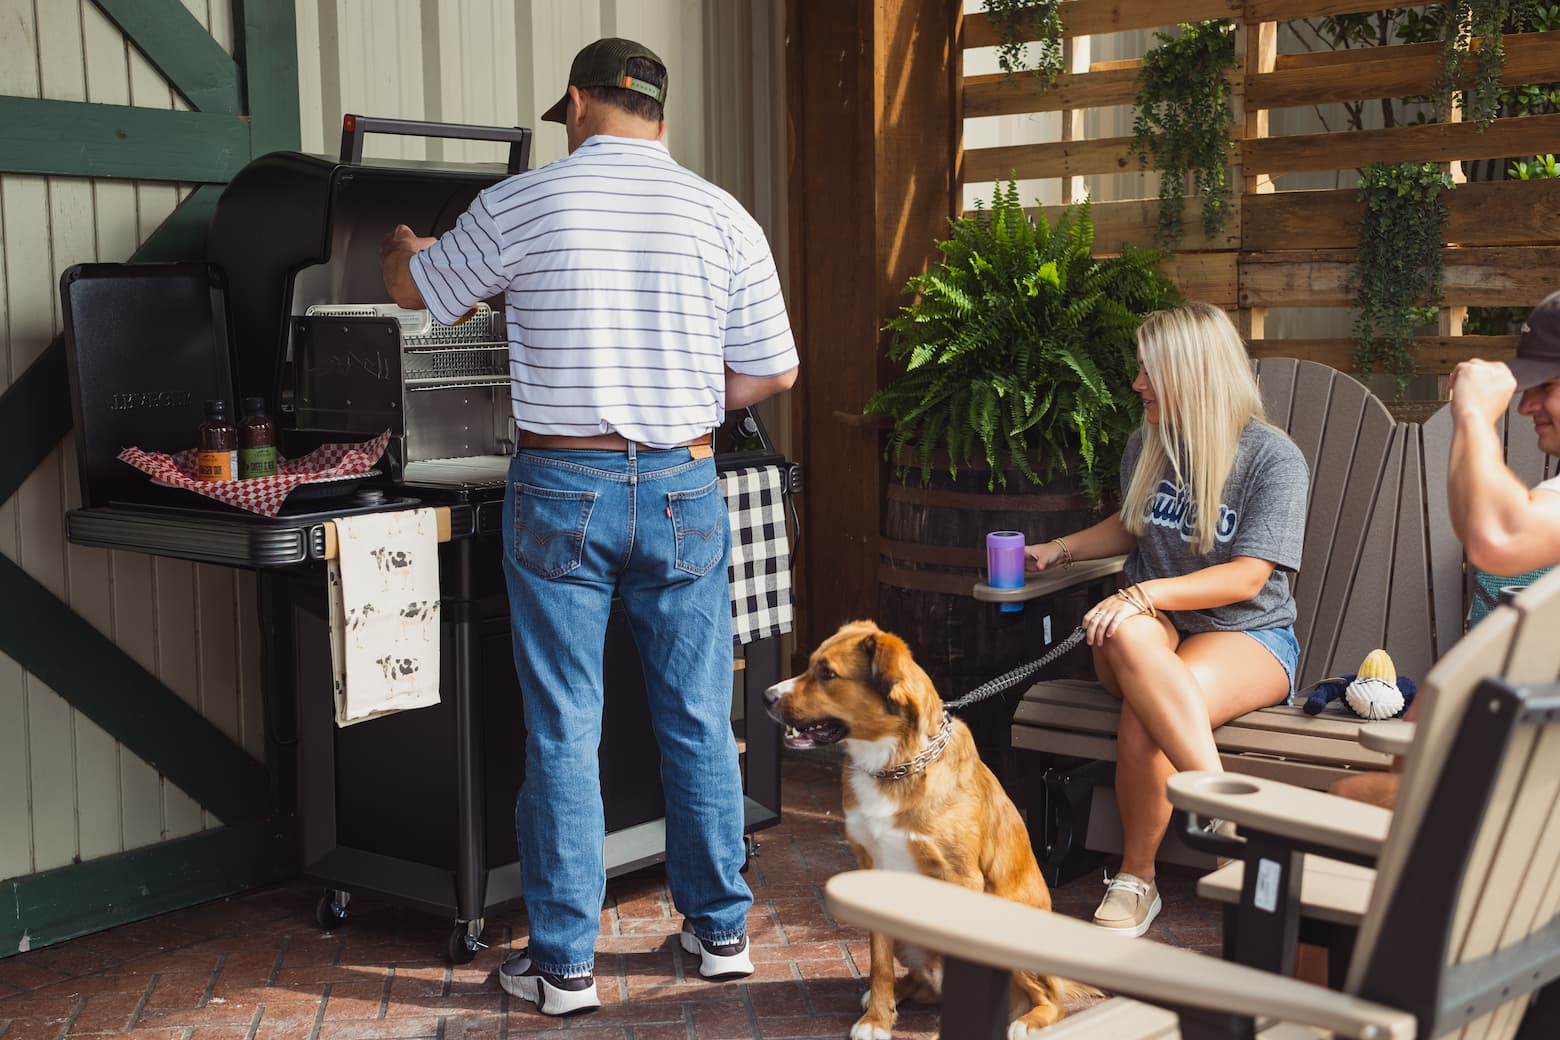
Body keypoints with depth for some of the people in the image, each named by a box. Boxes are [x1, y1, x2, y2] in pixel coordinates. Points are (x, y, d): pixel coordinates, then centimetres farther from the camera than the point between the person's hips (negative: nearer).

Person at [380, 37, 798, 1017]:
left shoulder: (518, 207, -4)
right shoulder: (723, 218, 0)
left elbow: (415, 287, 13)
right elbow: (773, 371, 3)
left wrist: (401, 242, 36)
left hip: (562, 492, -2)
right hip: (683, 491, 2)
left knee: (563, 735, 5)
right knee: (700, 723, 12)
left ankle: (564, 964, 13)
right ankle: (722, 930, 25)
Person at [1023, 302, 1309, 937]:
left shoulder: (1273, 458, -8)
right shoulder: (1147, 446, 9)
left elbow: (1246, 578, -16)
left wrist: (1146, 593, -27)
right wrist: (1059, 550, 17)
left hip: (1249, 635, -4)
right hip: (1158, 626, 4)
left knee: (1145, 714, -37)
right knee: (1126, 636, -37)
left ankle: (1136, 879, -23)